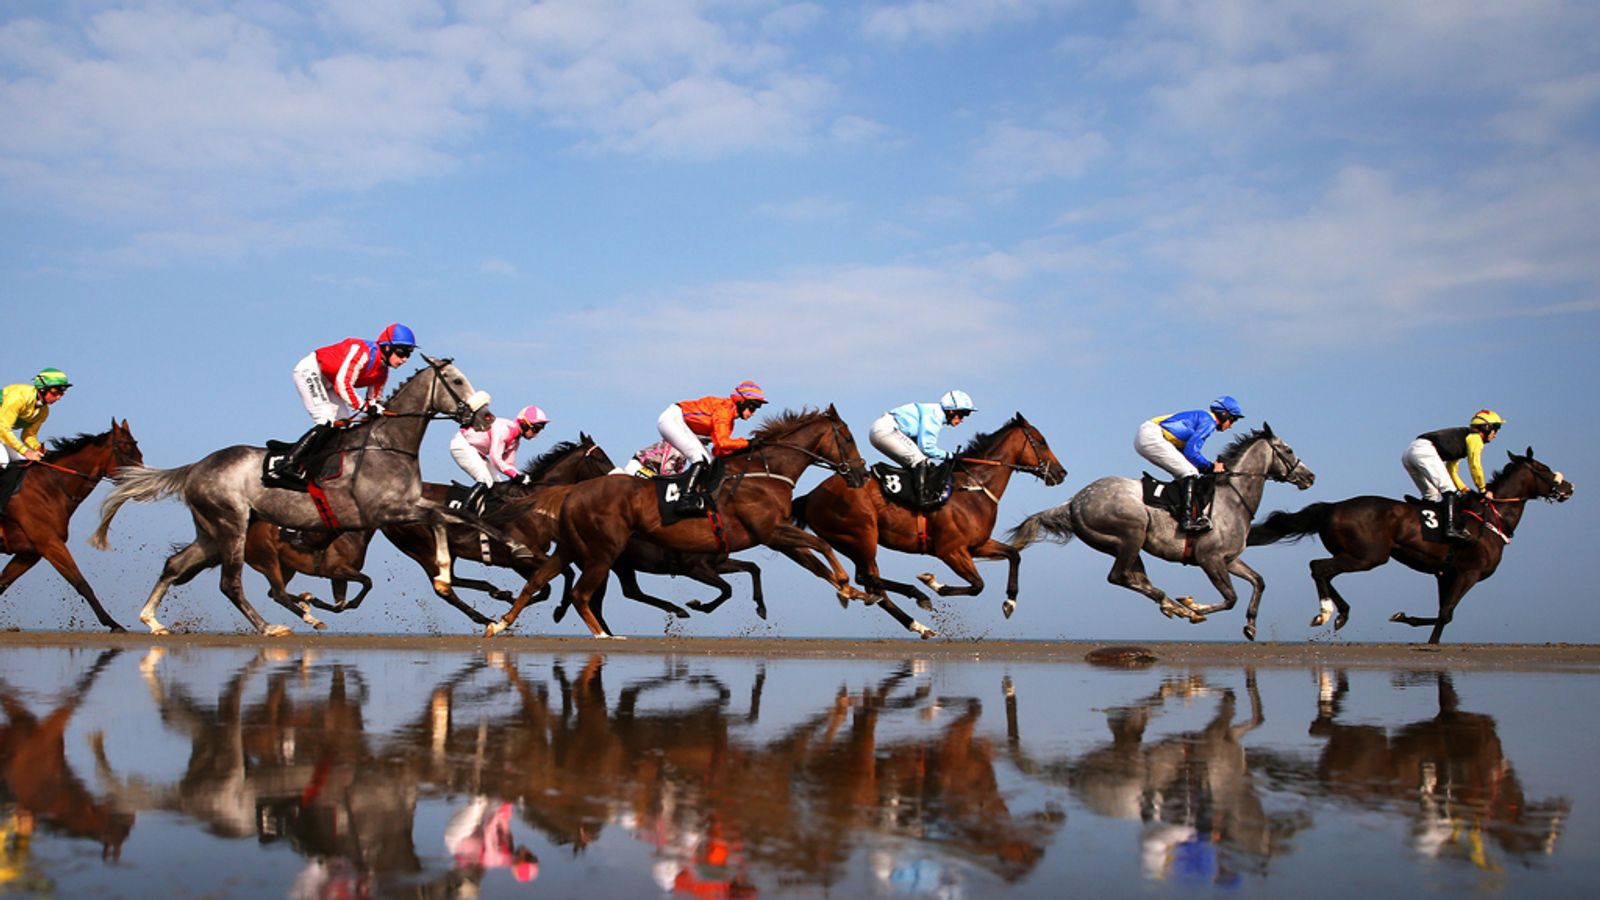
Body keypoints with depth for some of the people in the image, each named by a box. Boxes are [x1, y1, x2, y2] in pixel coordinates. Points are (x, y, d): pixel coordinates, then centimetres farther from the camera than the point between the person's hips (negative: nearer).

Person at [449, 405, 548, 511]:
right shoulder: (504, 428, -27)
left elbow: (509, 463, 5)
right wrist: (516, 475, -34)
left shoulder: (515, 439, 3)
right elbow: (495, 457, -33)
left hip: (476, 451, 10)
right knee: (485, 481, -22)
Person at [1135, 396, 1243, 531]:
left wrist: (1207, 467, 16)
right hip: (1152, 437, -10)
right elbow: (1191, 451, -12)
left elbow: (1184, 453, 23)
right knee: (1190, 473, -12)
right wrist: (1210, 467, 1)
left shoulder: (1201, 417, 27)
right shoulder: (1208, 421, -2)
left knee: (1182, 475, 15)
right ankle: (1188, 519, -22)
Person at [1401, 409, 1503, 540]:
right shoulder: (1475, 437, 8)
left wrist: (1464, 489, 29)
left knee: (1431, 495, 19)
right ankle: (1452, 527, -26)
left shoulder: (1460, 435, 34)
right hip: (1425, 450, -9)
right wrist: (1483, 491, 9)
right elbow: (1475, 466, -1)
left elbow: (1451, 469, 36)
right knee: (1449, 490, -13)